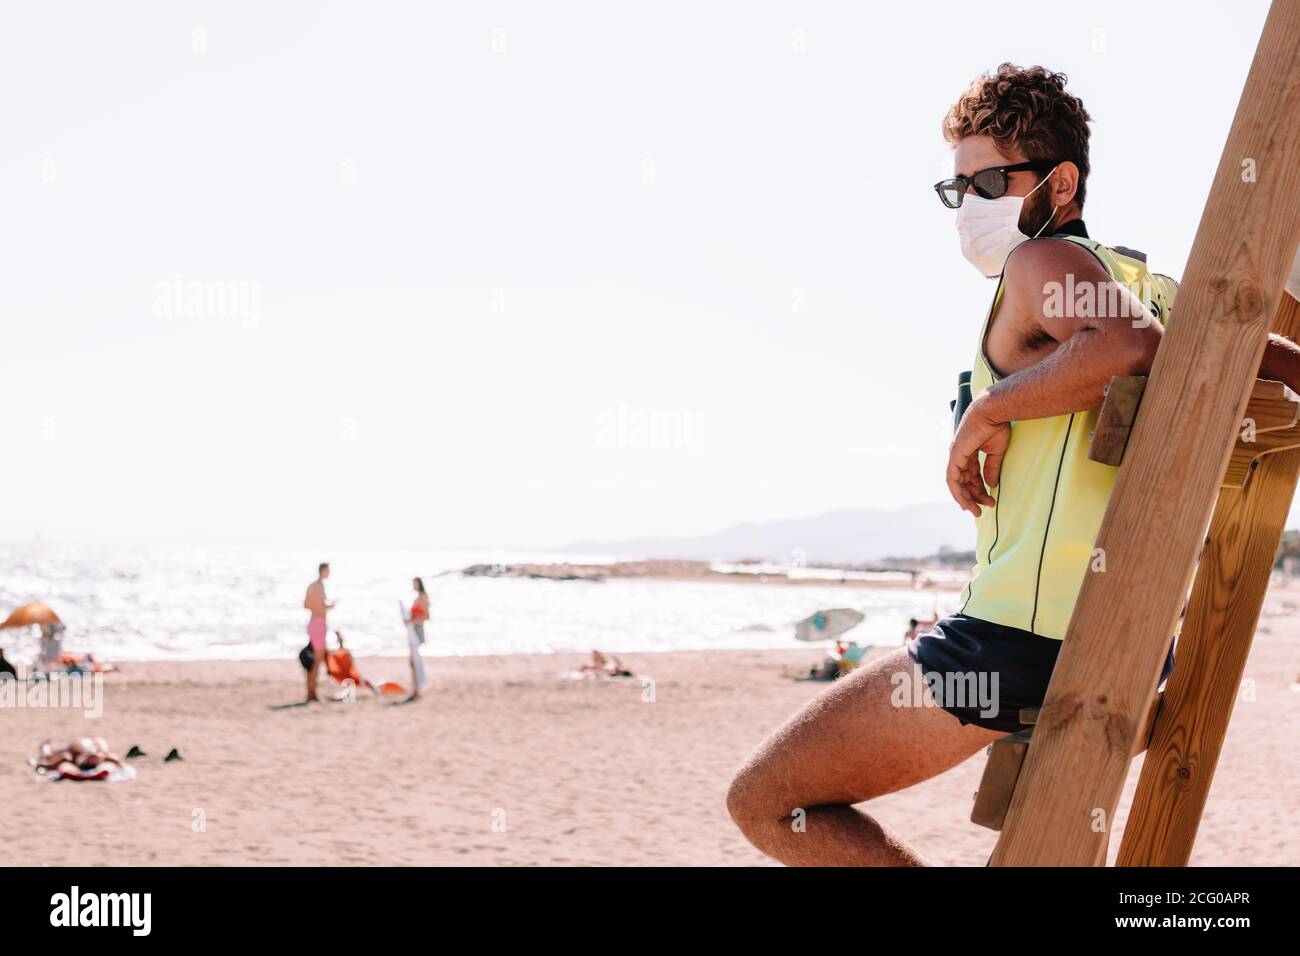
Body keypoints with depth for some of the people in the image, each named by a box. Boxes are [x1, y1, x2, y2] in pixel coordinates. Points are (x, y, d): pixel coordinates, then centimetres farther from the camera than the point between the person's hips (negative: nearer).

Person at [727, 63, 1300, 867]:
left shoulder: (1045, 262, -9)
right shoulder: (1145, 280, 16)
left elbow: (1130, 346, -29)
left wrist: (991, 407, -19)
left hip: (1024, 638, -9)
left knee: (766, 802, -3)